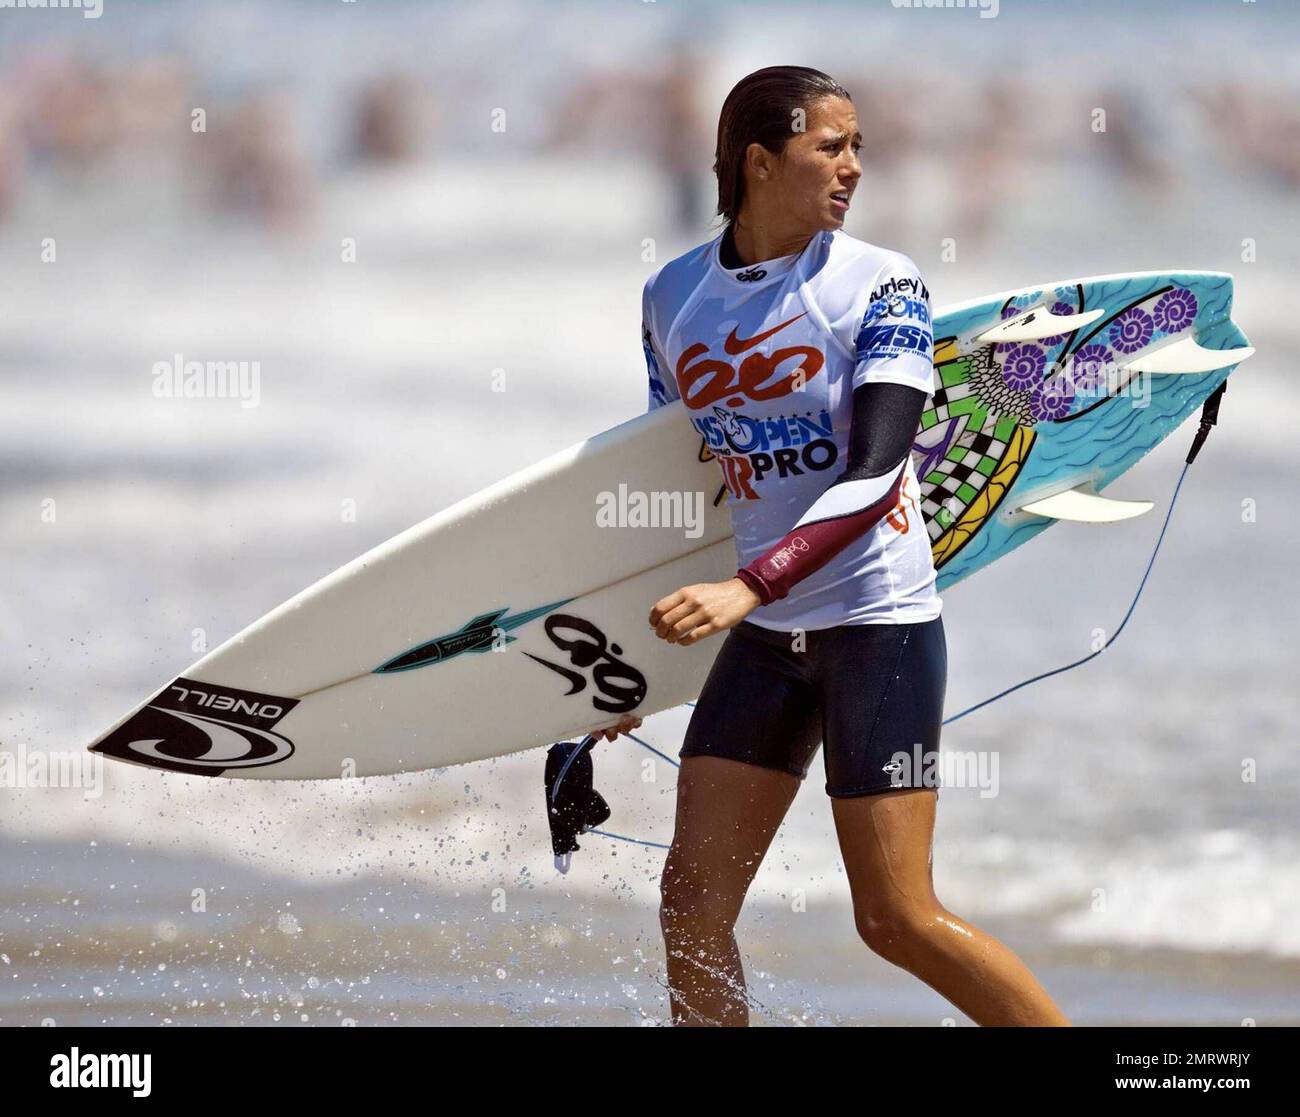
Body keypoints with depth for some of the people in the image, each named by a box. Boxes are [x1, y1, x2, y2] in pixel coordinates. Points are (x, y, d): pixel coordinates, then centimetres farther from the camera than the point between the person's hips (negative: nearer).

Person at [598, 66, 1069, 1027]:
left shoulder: (882, 287, -9)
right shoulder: (674, 297, 6)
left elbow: (875, 475, -19)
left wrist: (749, 587, -31)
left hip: (880, 621, -5)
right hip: (766, 635, 5)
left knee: (899, 920, -8)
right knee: (693, 901, -2)